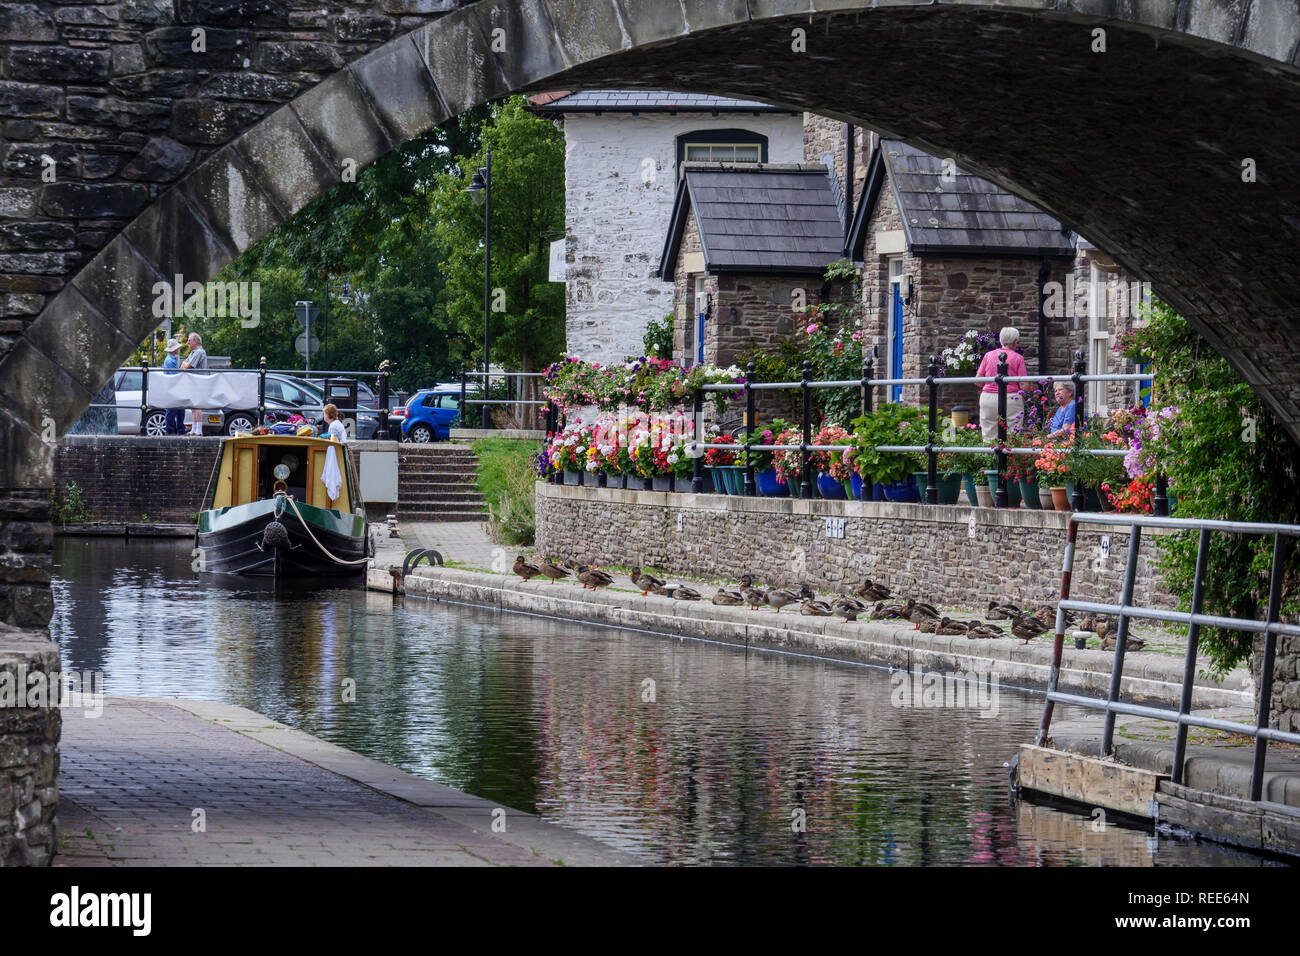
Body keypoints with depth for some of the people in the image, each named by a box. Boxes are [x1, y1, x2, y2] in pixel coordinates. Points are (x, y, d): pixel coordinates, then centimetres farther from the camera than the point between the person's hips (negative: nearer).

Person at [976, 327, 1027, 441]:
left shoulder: (988, 355, 6)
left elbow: (977, 380, 6)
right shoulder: (1018, 358, -2)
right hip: (1010, 399, -3)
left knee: (988, 438, 3)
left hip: (987, 398, 3)